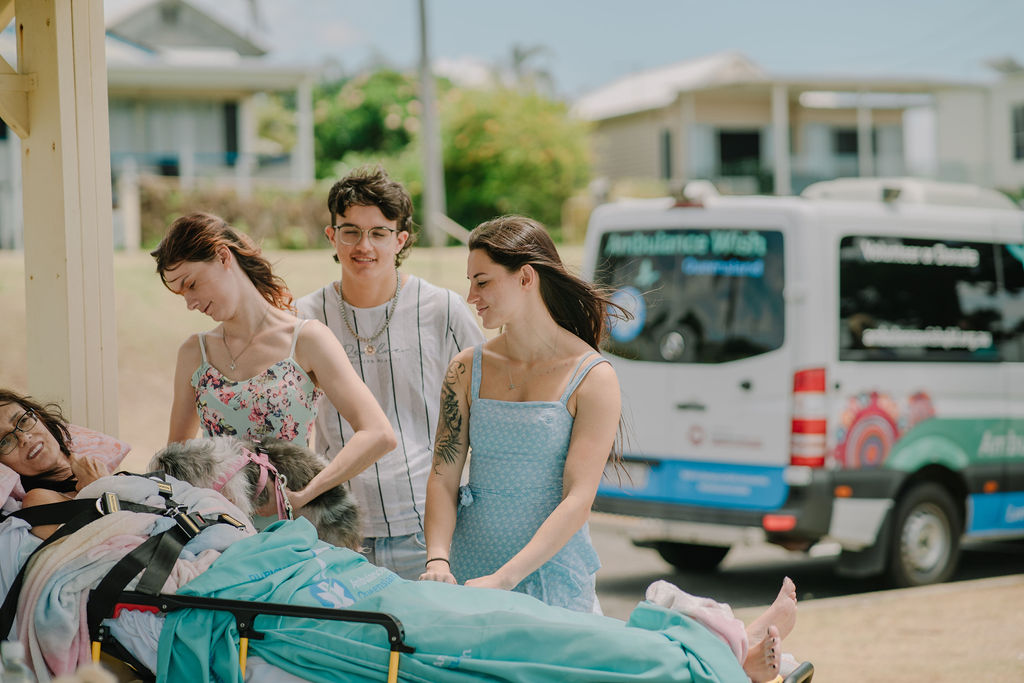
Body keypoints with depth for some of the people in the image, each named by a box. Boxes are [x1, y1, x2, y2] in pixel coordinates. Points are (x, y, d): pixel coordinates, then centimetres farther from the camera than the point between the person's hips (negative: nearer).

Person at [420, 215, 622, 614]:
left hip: (552, 581, -3)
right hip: (467, 575, 3)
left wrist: (503, 579, -23)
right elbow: (443, 477, 3)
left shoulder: (592, 378, -7)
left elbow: (578, 500, -14)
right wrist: (437, 561, -15)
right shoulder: (467, 369, 6)